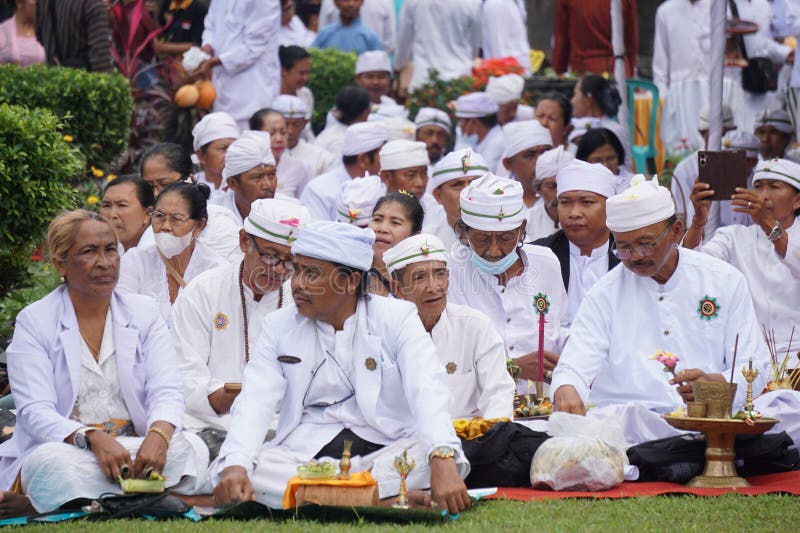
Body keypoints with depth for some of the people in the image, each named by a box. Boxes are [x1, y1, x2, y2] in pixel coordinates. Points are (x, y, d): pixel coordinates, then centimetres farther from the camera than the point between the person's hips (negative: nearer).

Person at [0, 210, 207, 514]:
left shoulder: (144, 313, 11)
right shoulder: (34, 322, 2)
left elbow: (166, 392, -1)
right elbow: (36, 412, -10)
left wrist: (158, 435, -26)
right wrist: (93, 439, -30)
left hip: (135, 448, 4)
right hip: (67, 449, -4)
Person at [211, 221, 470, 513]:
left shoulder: (397, 318, 0)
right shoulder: (281, 325, 9)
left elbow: (427, 392, -17)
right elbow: (255, 401, -4)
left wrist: (443, 461, -37)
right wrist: (234, 465, -25)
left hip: (385, 449, -2)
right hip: (305, 452, 2)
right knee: (228, 472, -28)